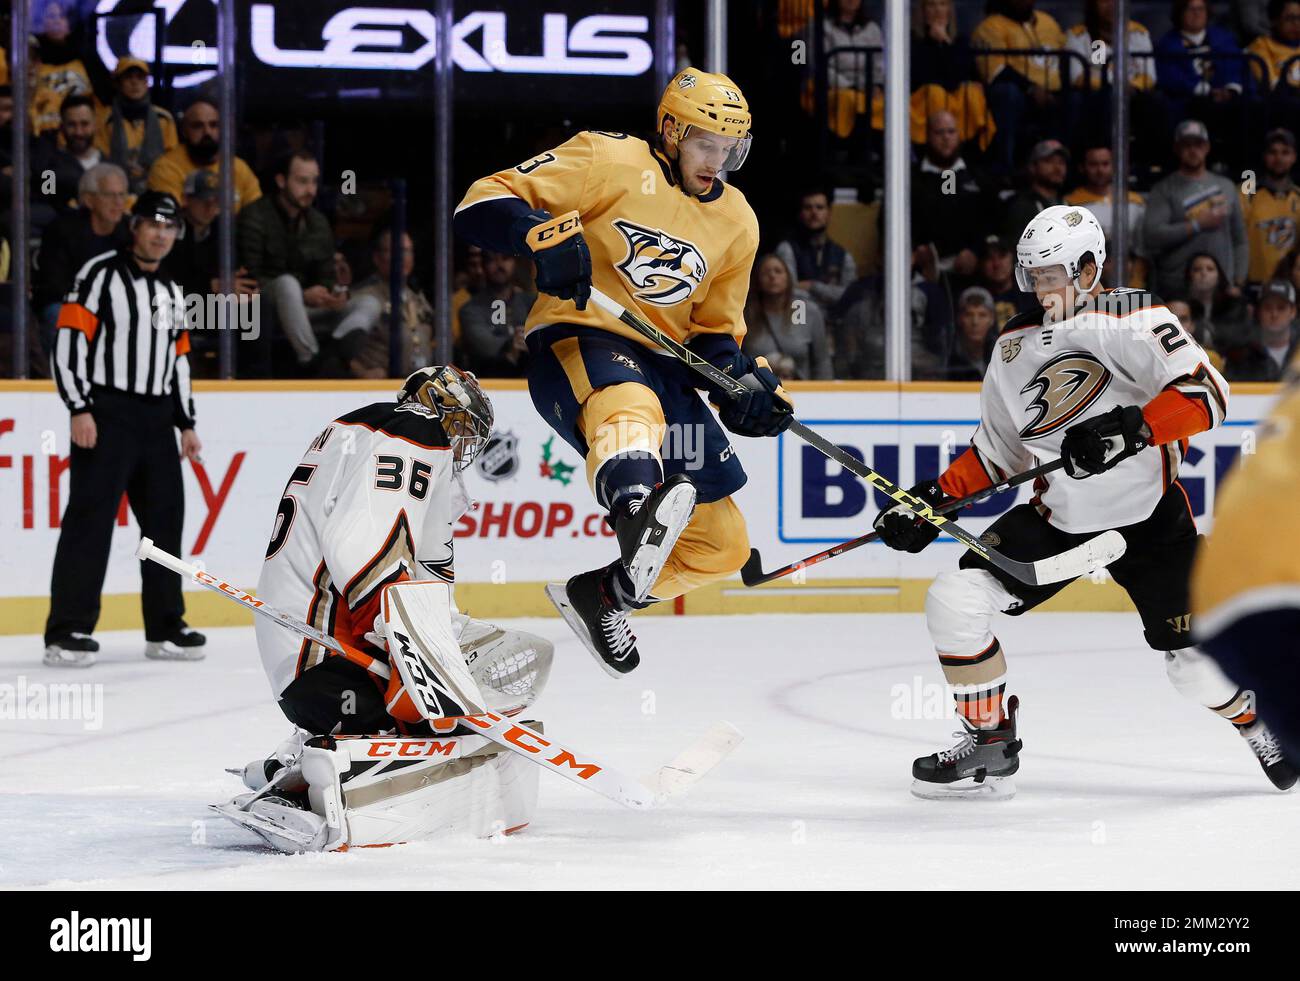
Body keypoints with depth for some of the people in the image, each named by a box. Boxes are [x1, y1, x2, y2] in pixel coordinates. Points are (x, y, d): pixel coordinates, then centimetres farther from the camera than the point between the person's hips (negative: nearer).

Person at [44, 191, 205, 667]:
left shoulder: (172, 292, 17)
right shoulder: (101, 274, -6)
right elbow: (68, 340, -12)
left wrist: (185, 423, 16)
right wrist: (79, 409, -19)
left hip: (156, 420, 7)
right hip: (106, 415, -7)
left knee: (165, 519, 9)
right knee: (90, 518, -10)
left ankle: (165, 628, 17)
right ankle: (68, 630, -11)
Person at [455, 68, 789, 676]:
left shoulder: (736, 224, 14)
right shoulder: (613, 161, -5)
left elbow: (715, 330, 21)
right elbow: (487, 203, -11)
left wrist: (743, 381, 0)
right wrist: (547, 237, -30)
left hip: (662, 364, 7)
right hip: (577, 339, -7)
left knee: (722, 545, 4)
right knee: (630, 405, -44)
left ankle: (599, 597, 24)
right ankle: (636, 507, -75)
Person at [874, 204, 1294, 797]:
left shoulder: (1131, 319, -15)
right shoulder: (1016, 345, 5)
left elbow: (1207, 395, -25)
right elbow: (999, 448, 14)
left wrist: (1132, 431, -38)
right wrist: (936, 498, 2)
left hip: (1148, 519, -5)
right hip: (1058, 518, 5)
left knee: (1193, 660, -2)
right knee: (953, 601, -13)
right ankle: (990, 748, 2)